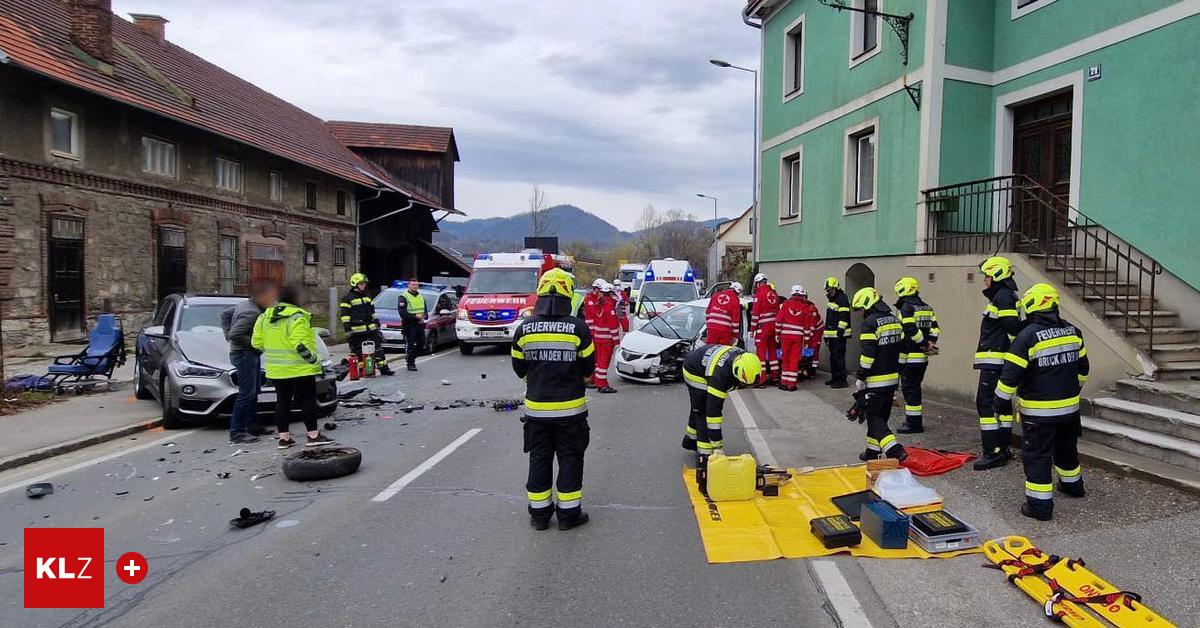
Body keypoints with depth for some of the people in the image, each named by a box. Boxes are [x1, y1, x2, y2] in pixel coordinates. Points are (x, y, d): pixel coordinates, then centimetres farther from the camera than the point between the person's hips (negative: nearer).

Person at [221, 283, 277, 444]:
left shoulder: (245, 305, 10)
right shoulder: (252, 312, -21)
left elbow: (225, 315, 22)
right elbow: (235, 335, -27)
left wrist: (228, 333, 15)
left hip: (250, 354, 11)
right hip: (244, 354, -11)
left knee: (253, 392, 17)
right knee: (246, 393, -10)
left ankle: (251, 426, 26)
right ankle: (236, 433, -9)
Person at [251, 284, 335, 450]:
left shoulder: (265, 316, 7)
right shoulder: (297, 317, -17)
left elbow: (256, 342, 9)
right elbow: (300, 345, -25)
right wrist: (314, 359, -15)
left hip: (276, 369, 7)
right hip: (299, 368, -7)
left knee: (282, 401, 12)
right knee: (308, 400, 2)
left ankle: (284, 437, 16)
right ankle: (313, 436, 4)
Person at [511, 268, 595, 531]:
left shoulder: (524, 329, -7)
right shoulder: (578, 329, -13)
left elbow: (519, 369, 4)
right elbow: (589, 367, -2)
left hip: (536, 407, 2)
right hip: (570, 408, -2)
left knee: (539, 459, 14)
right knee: (570, 459, 11)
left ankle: (539, 513, 21)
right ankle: (569, 513, 17)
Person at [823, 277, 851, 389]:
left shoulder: (842, 299, -9)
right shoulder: (832, 301, 21)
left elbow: (844, 316, -18)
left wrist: (841, 330, -21)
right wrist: (826, 334, 25)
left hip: (839, 335, -10)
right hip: (832, 335, 10)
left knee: (838, 356, -11)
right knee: (833, 357, 14)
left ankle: (842, 380, -9)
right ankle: (835, 378, 22)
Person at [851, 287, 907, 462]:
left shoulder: (870, 323, -16)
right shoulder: (894, 319, 11)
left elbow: (867, 354, -20)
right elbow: (900, 346, 16)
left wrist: (860, 378, -13)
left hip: (876, 380, -8)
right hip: (893, 378, 8)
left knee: (875, 418, -2)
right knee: (882, 415, 16)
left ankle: (895, 450, -14)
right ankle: (873, 450, 23)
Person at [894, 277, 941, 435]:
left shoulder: (905, 308, -12)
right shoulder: (926, 307, 14)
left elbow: (911, 330, -21)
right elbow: (935, 327, 7)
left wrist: (924, 343, -11)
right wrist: (931, 342, 0)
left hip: (909, 357, -9)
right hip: (923, 357, 9)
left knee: (910, 390, -3)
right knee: (915, 388, 17)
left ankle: (913, 423, -1)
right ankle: (917, 421, 24)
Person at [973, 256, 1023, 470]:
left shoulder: (1003, 297, -14)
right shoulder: (1004, 296, 19)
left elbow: (1013, 328, -20)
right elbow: (1013, 328, 23)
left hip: (995, 361, -11)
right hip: (1001, 362, 11)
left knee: (985, 403, -11)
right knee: (1000, 403, 15)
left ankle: (993, 452, -11)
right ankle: (1003, 449, 23)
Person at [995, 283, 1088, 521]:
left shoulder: (1028, 336, -18)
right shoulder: (1073, 332, 4)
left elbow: (1011, 373, -18)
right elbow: (1082, 367, 16)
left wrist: (1002, 400, -7)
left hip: (1038, 410, -7)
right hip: (1069, 406, 7)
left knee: (1037, 455, 0)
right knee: (1066, 447, 27)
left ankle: (1040, 503, 0)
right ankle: (1072, 483, 46)